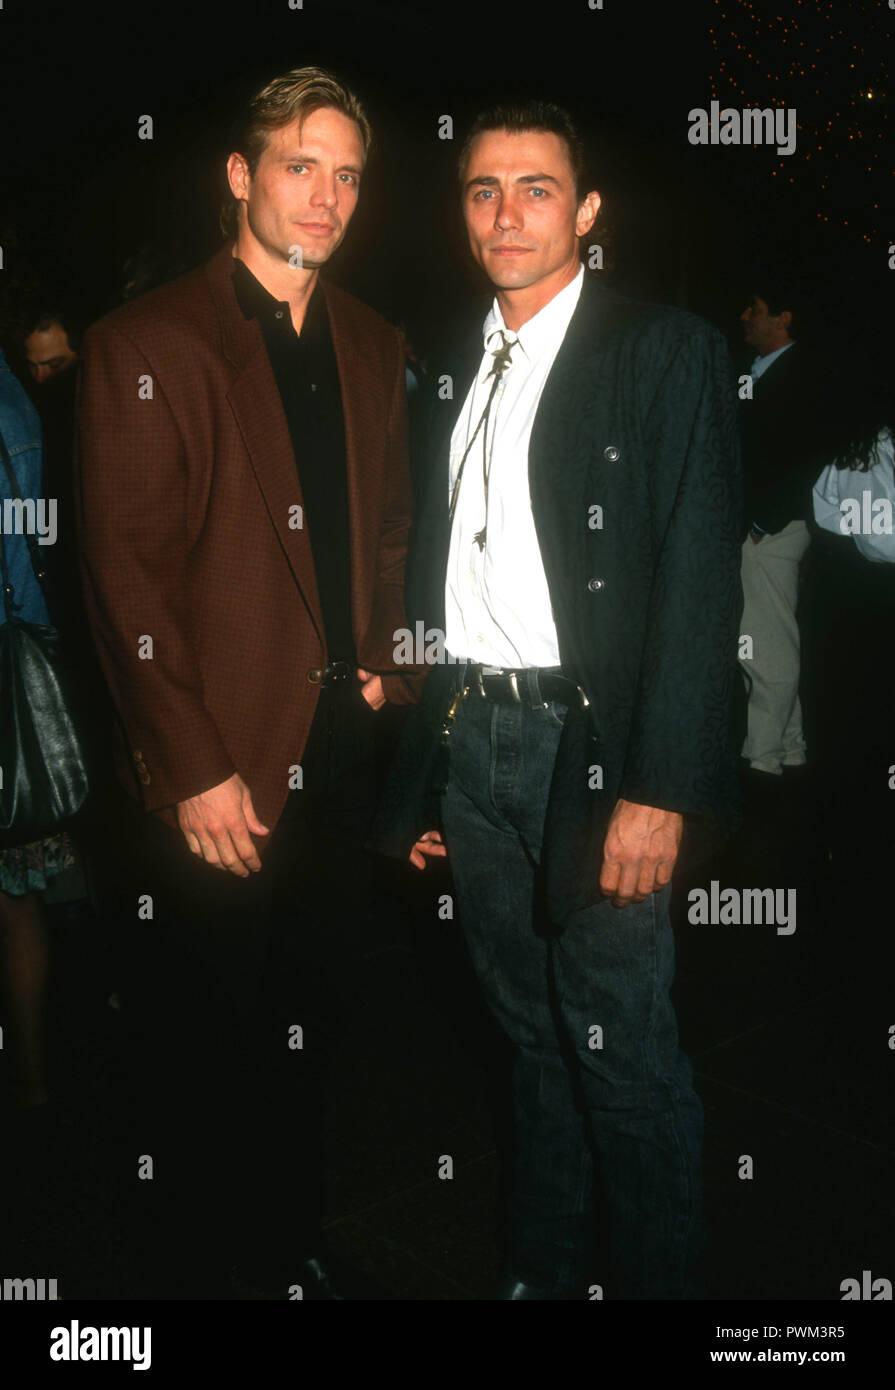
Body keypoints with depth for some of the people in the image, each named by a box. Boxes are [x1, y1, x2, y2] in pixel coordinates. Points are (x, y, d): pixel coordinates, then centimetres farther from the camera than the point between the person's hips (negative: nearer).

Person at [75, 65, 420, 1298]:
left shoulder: (373, 346, 11)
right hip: (218, 771, -5)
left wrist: (385, 669, 6)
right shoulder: (147, 343, -7)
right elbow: (125, 573, -12)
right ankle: (199, 1261, 32)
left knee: (312, 1033, 17)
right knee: (208, 1047, 10)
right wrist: (196, 769, -14)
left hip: (344, 752, 5)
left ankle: (291, 1243, 38)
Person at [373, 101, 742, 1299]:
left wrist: (658, 790, -17)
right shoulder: (453, 369, 15)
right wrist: (421, 772, 10)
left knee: (624, 1052, -1)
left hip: (591, 747, -5)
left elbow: (699, 582, -10)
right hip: (470, 742, 6)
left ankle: (659, 1279, 20)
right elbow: (434, 579, 13)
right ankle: (543, 1268, 32)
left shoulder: (669, 353, -3)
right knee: (534, 1037, 17)